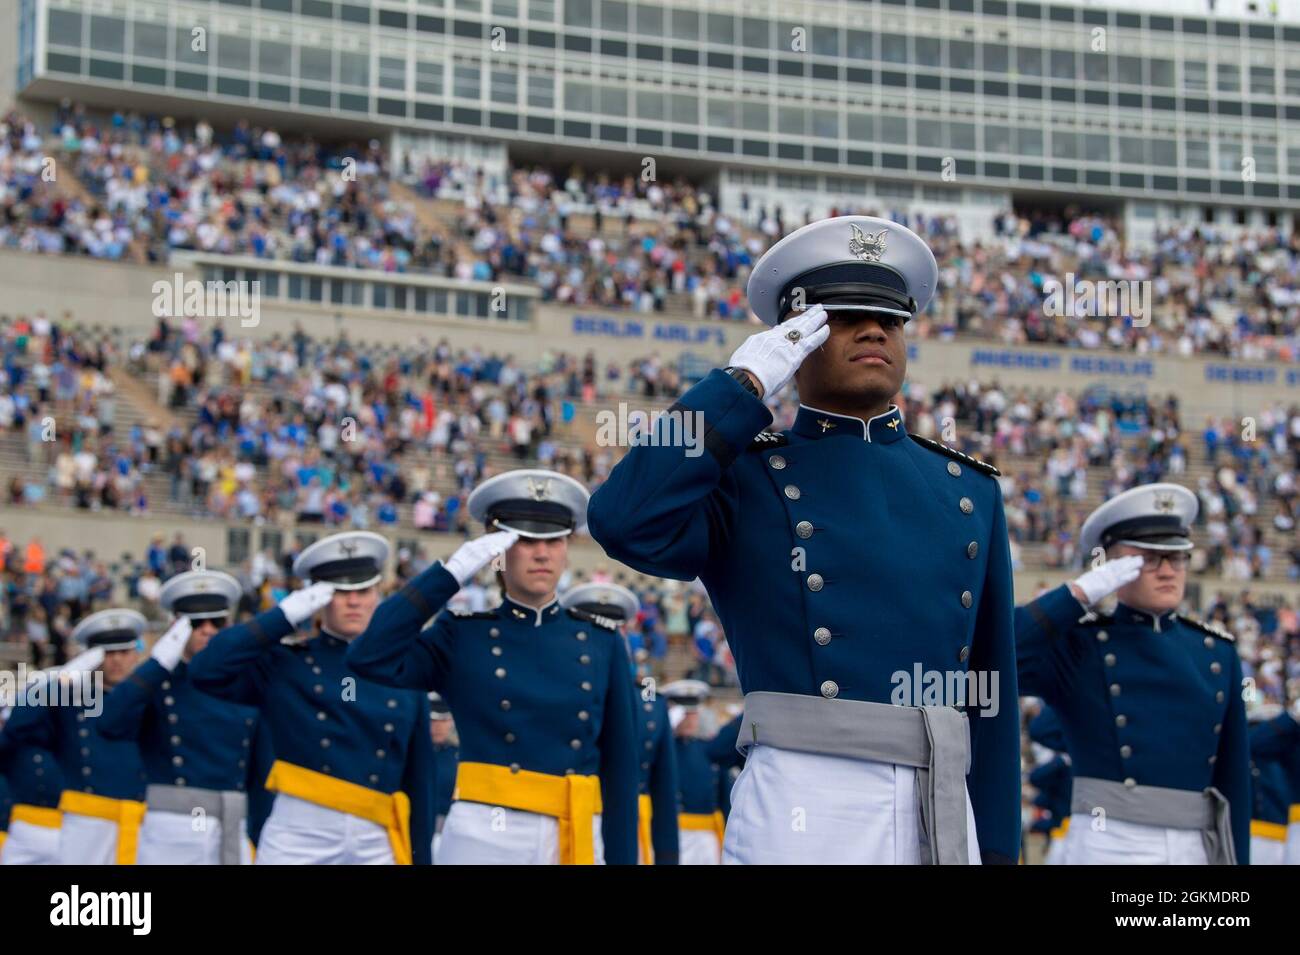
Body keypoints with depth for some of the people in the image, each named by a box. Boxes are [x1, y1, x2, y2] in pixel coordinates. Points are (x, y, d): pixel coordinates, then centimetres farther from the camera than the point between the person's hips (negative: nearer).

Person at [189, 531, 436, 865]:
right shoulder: (284, 665, 6)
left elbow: (418, 778, 12)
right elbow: (205, 670, -9)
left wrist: (421, 858, 8)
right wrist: (284, 616, -5)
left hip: (377, 843, 2)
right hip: (297, 837, -2)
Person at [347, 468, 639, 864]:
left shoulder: (602, 642, 10)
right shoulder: (463, 636, 6)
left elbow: (619, 763, 9)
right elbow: (371, 657, -11)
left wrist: (622, 857, 3)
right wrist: (451, 573, -9)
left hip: (579, 845, 2)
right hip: (482, 840, -2)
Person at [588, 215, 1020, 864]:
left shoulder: (971, 490, 17)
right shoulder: (743, 478, 6)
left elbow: (990, 687, 16)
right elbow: (625, 524, -15)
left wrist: (999, 846, 11)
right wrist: (745, 384, -6)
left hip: (946, 822, 4)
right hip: (801, 817, -4)